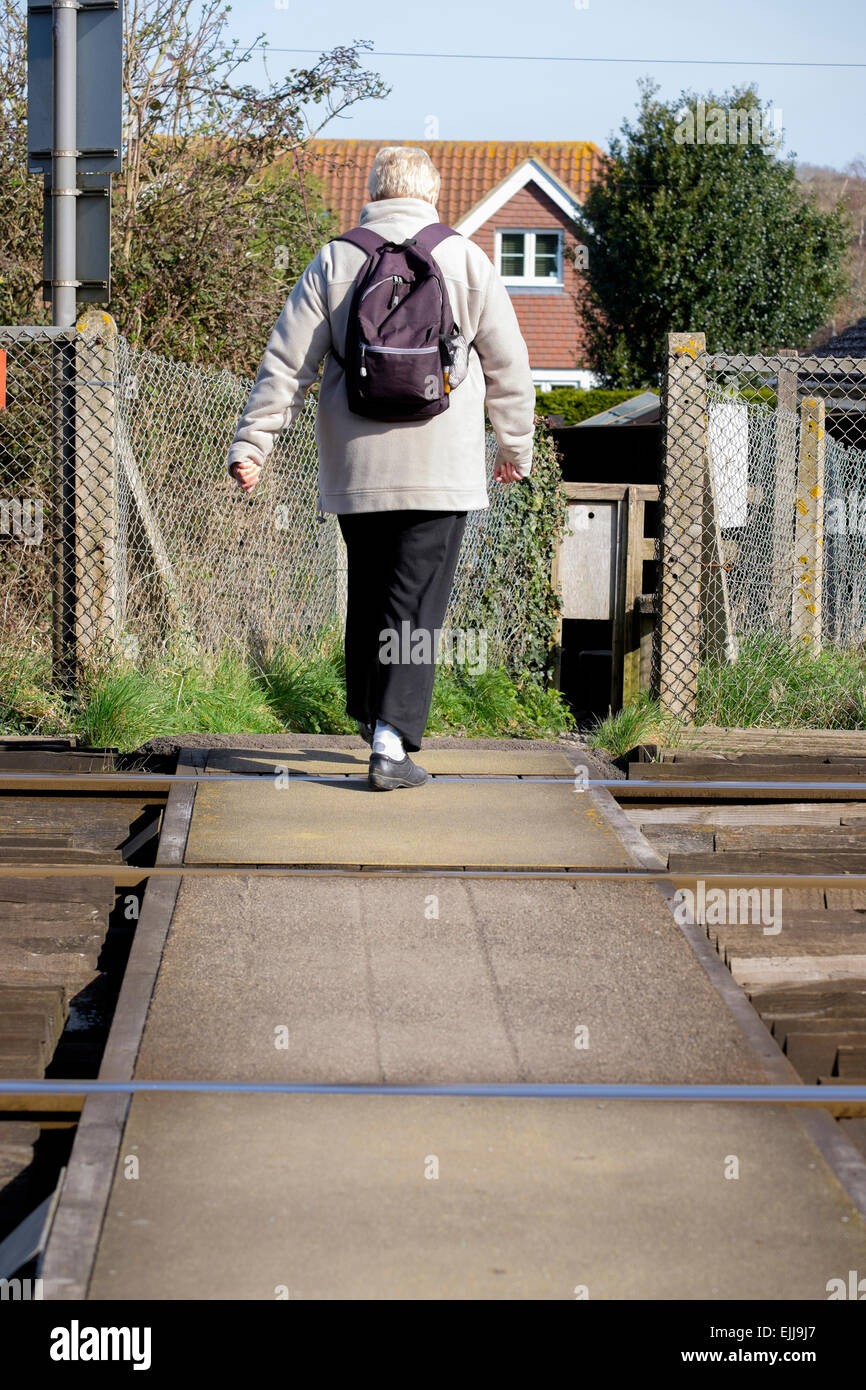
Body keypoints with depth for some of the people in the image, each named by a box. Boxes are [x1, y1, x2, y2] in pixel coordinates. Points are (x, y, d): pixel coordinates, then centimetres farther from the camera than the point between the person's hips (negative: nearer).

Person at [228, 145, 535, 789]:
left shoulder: (333, 262, 4)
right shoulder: (464, 259, 1)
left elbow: (286, 363, 0)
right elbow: (508, 366, 7)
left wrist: (251, 442, 3)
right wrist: (517, 446, 19)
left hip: (355, 469, 2)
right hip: (439, 467, -2)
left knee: (368, 593, 18)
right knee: (417, 605, -3)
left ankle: (371, 717, 28)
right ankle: (392, 740, -11)